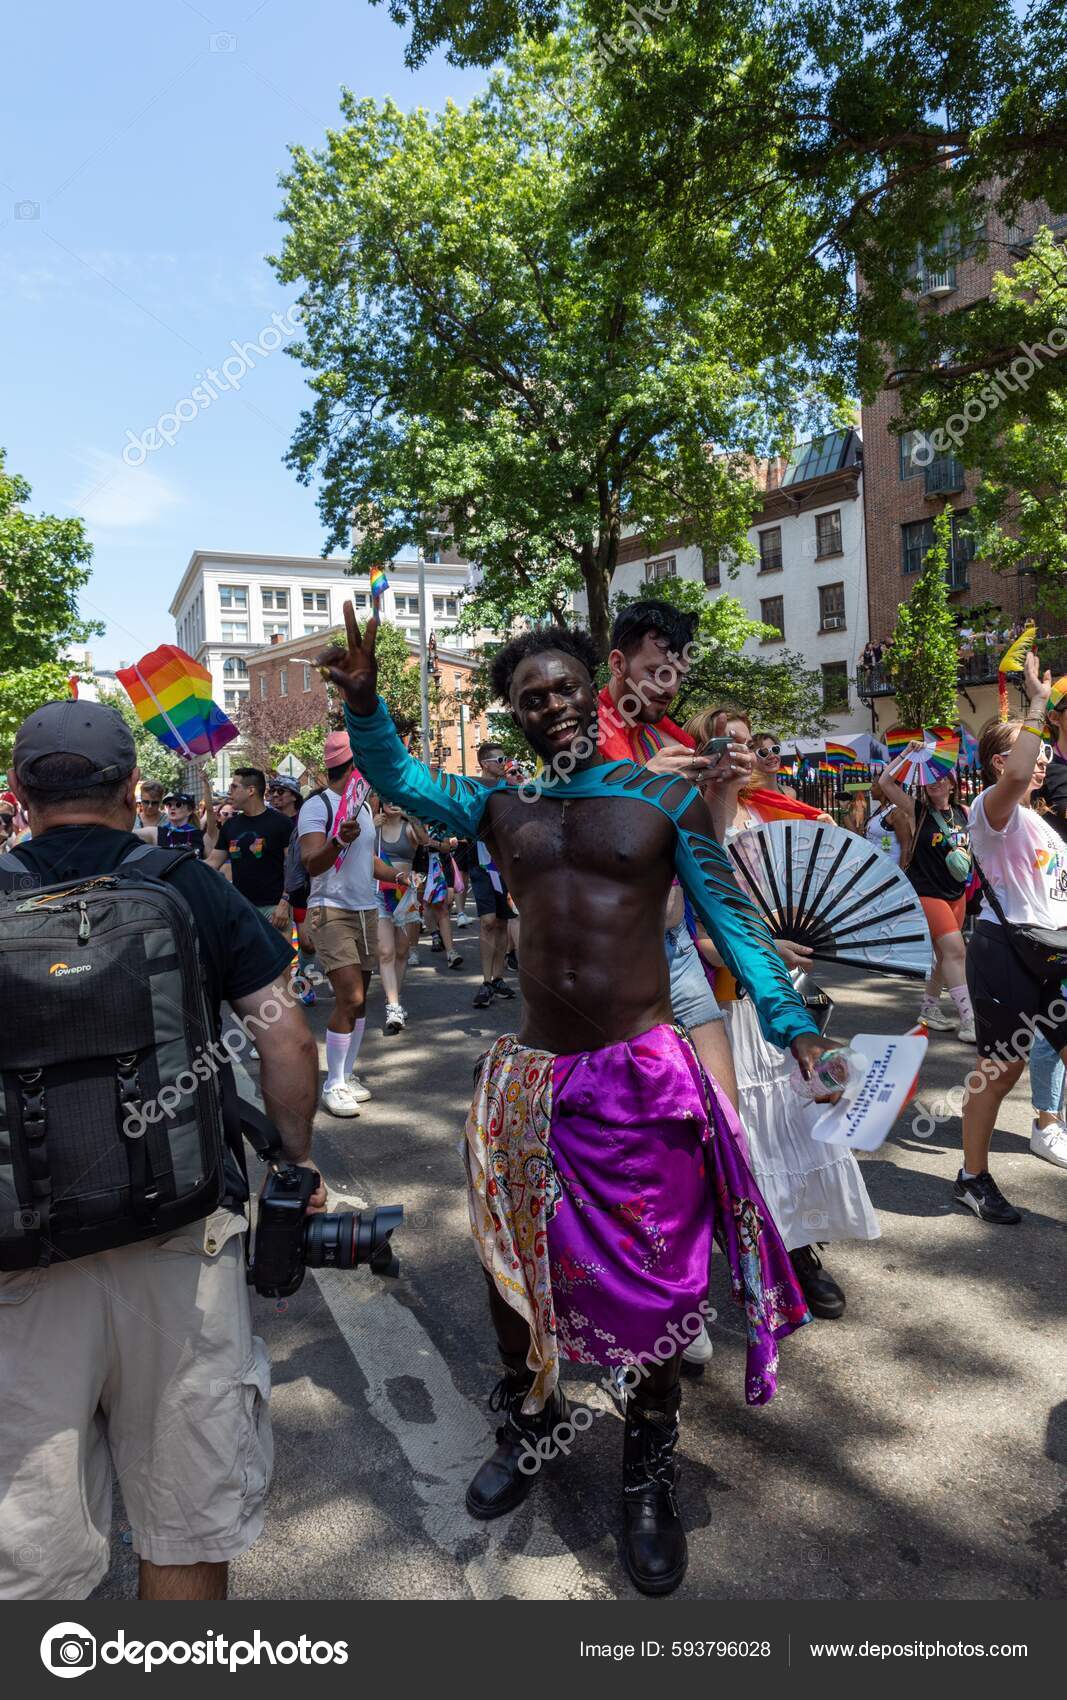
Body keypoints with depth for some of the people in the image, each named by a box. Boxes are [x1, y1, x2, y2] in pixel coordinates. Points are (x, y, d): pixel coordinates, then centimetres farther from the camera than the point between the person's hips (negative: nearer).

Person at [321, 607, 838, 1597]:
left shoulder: (666, 799, 0)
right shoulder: (501, 809, 10)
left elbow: (731, 918, 0)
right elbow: (396, 778, 11)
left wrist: (790, 1021, -9)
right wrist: (363, 701, -6)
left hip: (643, 1082, -3)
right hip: (529, 1079, 4)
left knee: (656, 1283, 7)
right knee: (511, 1263, 15)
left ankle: (649, 1472, 34)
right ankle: (528, 1421, 43)